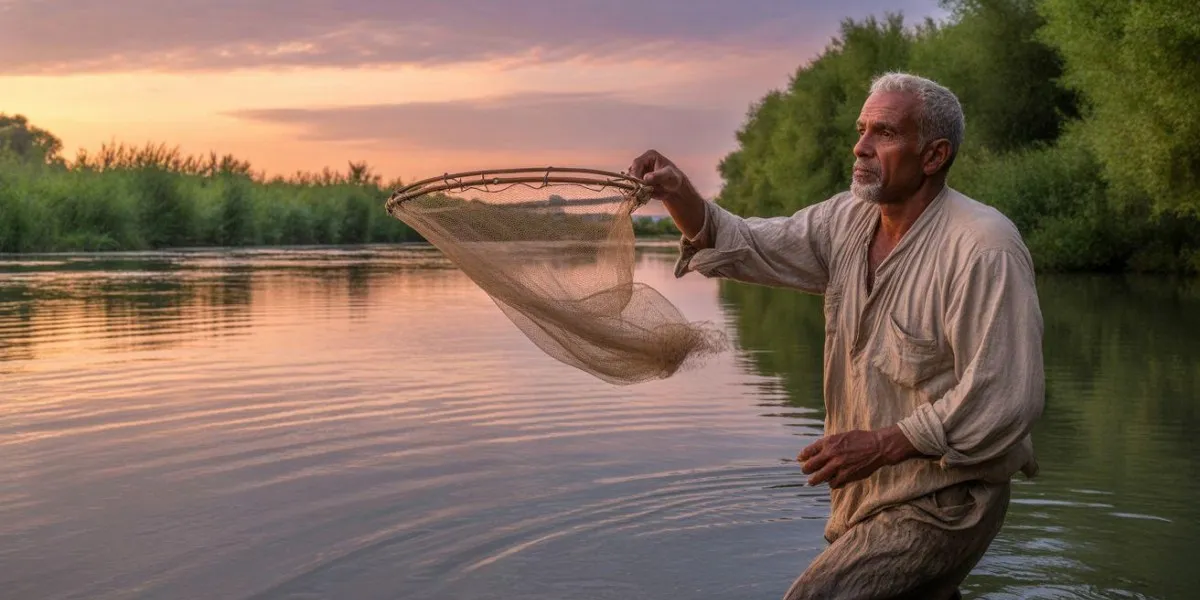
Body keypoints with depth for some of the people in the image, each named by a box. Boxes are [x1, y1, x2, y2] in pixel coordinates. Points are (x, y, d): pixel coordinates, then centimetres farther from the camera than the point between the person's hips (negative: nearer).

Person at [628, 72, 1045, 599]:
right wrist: (678, 195, -16)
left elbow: (1006, 398, -25)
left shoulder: (983, 248, -22)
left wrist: (883, 444, -26)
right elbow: (745, 246, 3)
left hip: (943, 503, -8)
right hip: (864, 494, 8)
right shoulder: (849, 219, 3)